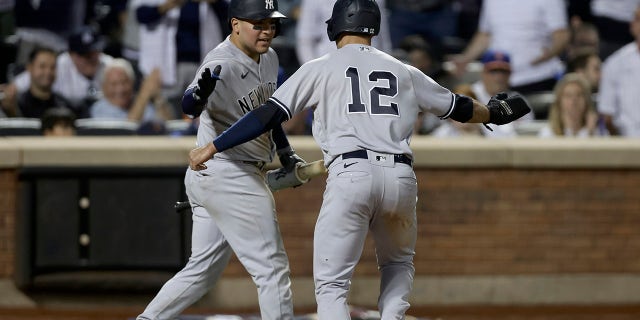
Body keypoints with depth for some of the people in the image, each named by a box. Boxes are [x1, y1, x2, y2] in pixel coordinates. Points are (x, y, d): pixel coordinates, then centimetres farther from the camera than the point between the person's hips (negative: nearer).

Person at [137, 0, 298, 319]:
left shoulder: (268, 58, 8)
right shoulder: (222, 64, -21)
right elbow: (189, 106, -39)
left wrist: (285, 151, 20)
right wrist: (201, 93, -61)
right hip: (228, 175, -9)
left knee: (203, 269, 13)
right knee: (272, 268, -5)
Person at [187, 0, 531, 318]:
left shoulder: (321, 68, 11)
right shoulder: (403, 72, 20)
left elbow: (270, 114, 4)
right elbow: (457, 107, 32)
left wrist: (212, 147, 8)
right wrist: (494, 112, 52)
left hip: (351, 175, -3)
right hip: (401, 178, 3)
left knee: (331, 283, -1)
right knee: (399, 263, 29)